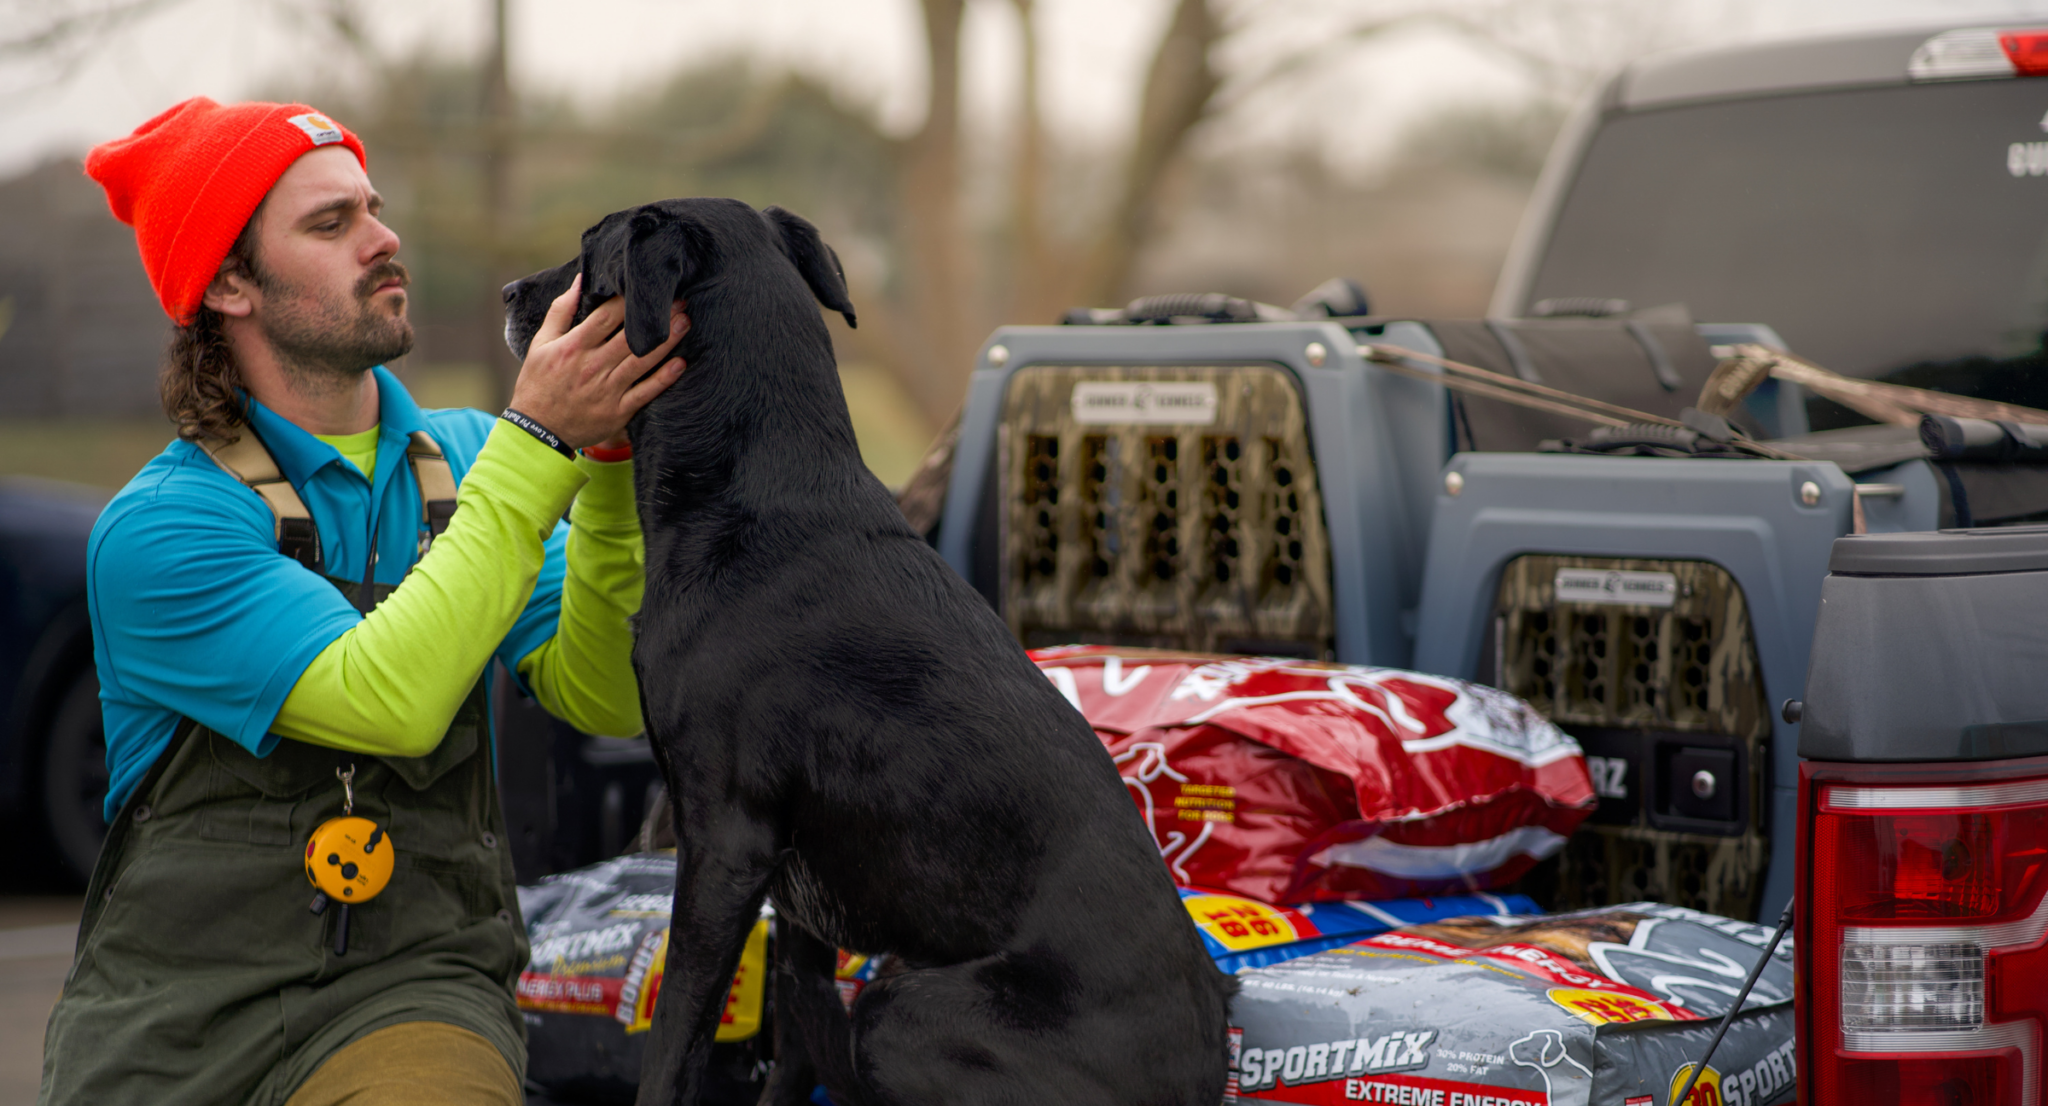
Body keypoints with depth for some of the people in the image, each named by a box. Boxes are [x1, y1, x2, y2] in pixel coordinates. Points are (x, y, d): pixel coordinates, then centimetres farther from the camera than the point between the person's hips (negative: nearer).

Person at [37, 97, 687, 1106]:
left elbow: (604, 699, -5)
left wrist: (610, 457, -17)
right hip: (177, 1014, -1)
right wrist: (539, 442, -21)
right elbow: (389, 701, -22)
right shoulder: (157, 528, -9)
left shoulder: (466, 458, 7)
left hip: (410, 992, 1)